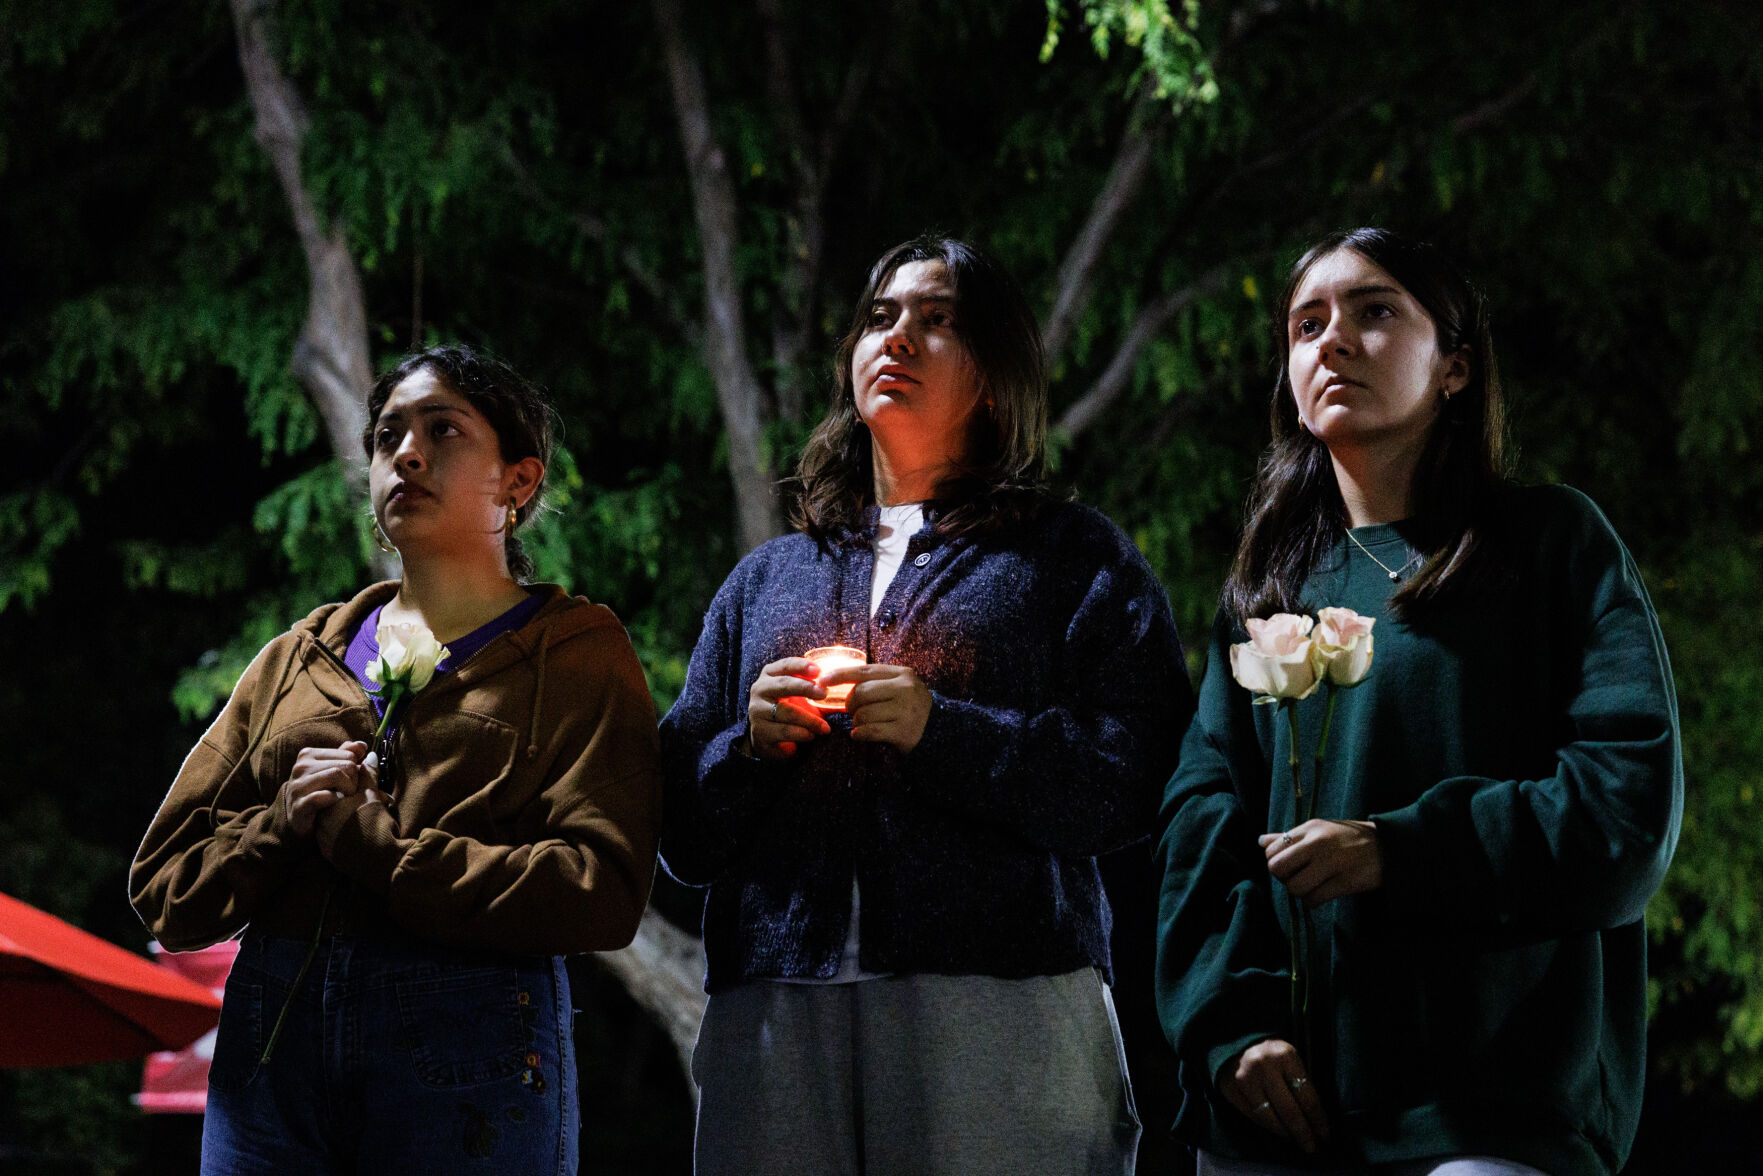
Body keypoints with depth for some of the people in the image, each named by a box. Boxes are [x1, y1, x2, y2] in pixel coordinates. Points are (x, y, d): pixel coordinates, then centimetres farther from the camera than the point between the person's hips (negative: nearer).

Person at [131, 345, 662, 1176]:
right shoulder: (298, 660, 18)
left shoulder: (578, 656, 6)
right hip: (268, 1037, 4)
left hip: (470, 1049, -3)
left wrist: (370, 843, -10)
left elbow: (601, 895, -11)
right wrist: (282, 826, -7)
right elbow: (163, 889, 13)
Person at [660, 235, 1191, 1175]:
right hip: (775, 1015, 3)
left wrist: (941, 733, -12)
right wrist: (750, 745, -1)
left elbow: (1140, 781, -3)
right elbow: (680, 832, 19)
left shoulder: (1070, 558, 12)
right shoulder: (764, 580, 25)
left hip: (1000, 1012, -3)